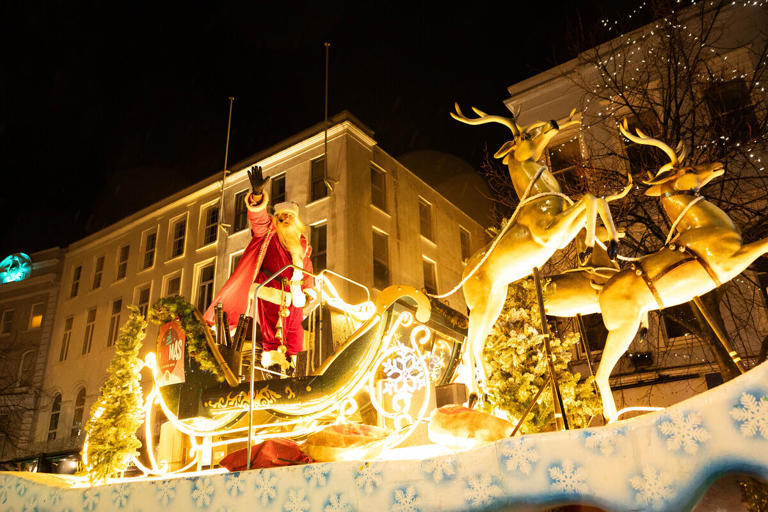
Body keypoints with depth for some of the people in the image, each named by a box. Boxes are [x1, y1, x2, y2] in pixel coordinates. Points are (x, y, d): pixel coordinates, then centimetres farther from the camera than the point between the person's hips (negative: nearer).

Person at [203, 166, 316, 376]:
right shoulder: (269, 233, 1)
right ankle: (271, 355, -9)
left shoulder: (301, 243, 17)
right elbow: (259, 220, -18)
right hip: (271, 288, -5)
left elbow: (307, 266, 23)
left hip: (293, 293, 5)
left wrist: (308, 288, 14)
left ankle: (289, 358, 13)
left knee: (294, 326, 4)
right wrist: (257, 194, -35)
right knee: (271, 321, -13)